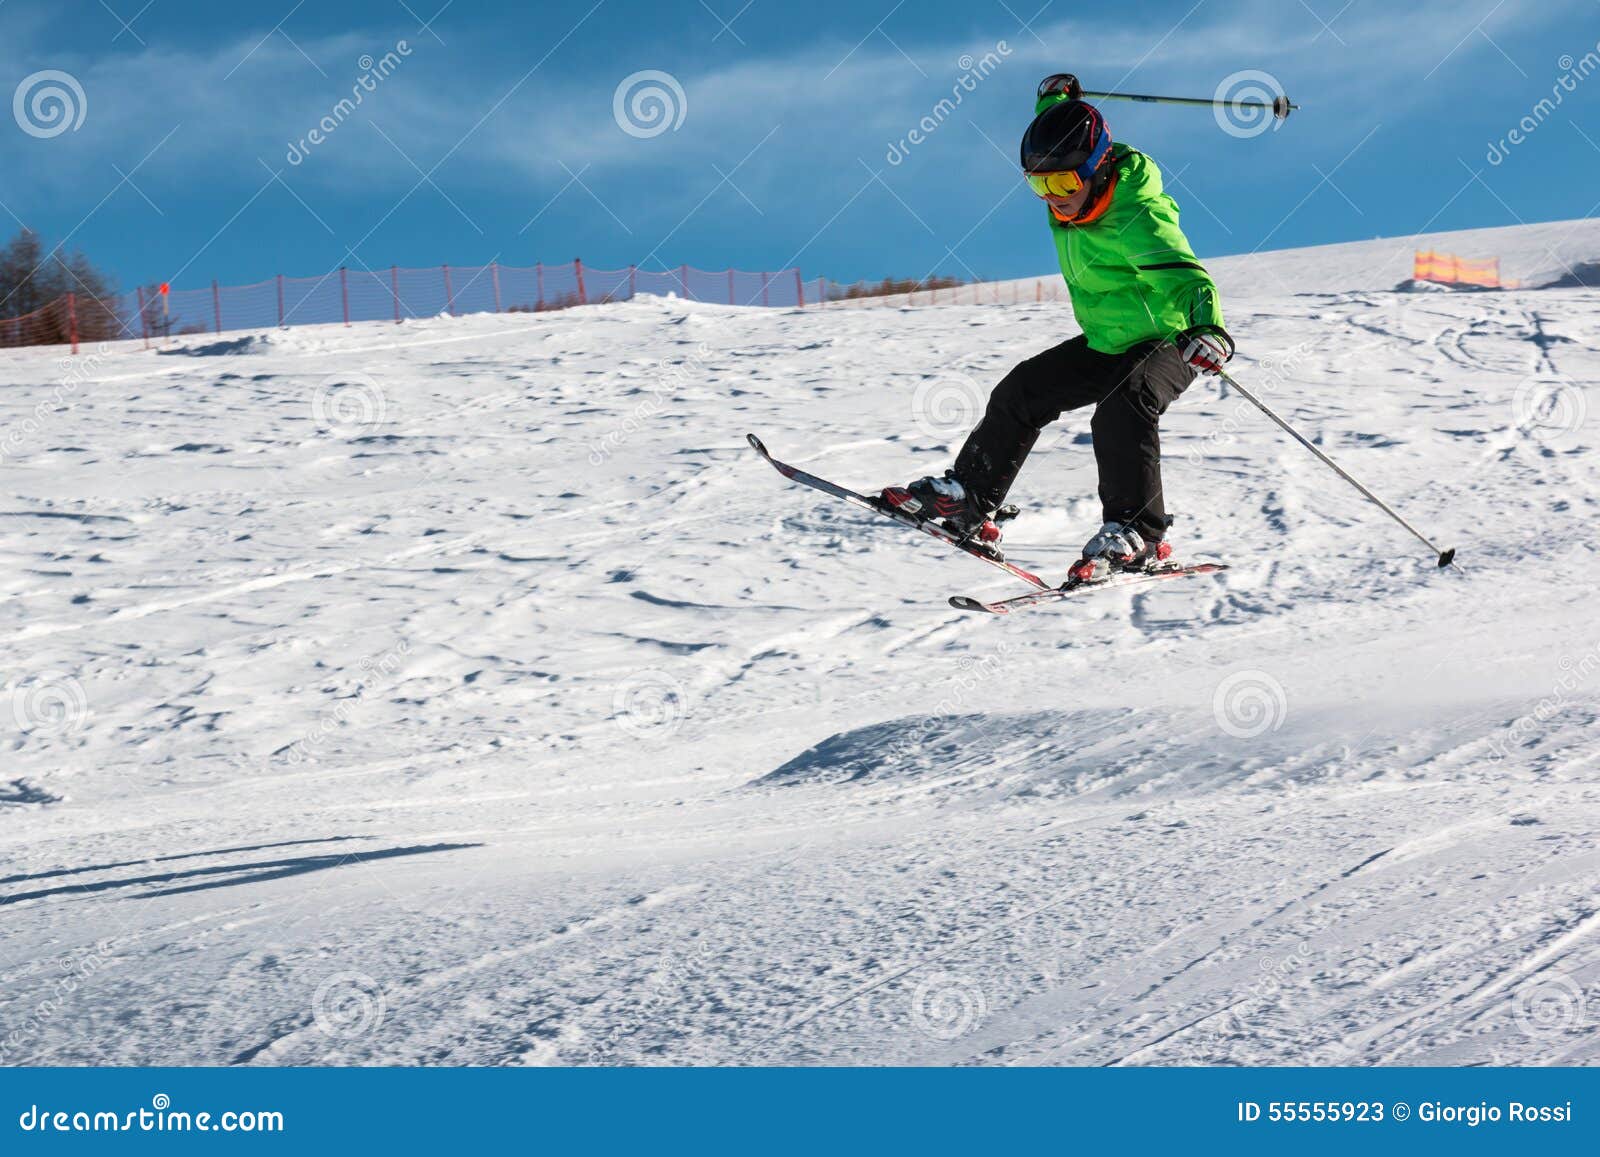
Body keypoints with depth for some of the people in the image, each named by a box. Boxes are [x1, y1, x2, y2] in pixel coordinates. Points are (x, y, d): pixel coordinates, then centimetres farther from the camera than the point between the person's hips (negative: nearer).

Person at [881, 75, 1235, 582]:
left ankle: (1136, 536, -34)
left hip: (1165, 344, -9)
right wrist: (1056, 100, 34)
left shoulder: (1137, 218, -31)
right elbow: (1058, 144, 19)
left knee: (1122, 411, -34)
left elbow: (1184, 276, -45)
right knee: (1022, 392, 11)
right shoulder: (1074, 194, -6)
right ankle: (966, 500, 23)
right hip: (1106, 344, 9)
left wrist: (1208, 330, -63)